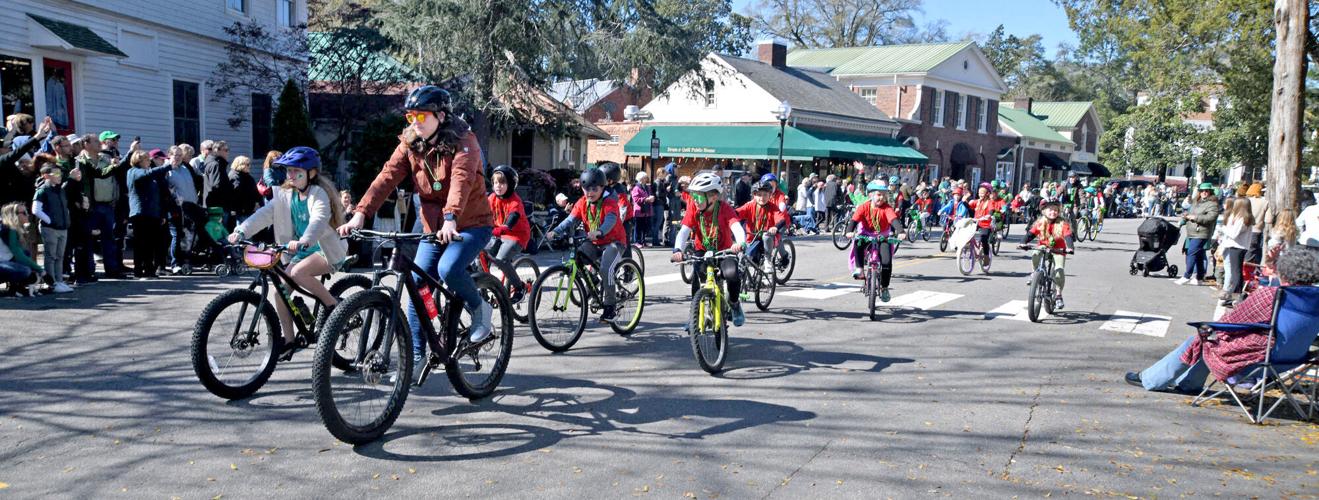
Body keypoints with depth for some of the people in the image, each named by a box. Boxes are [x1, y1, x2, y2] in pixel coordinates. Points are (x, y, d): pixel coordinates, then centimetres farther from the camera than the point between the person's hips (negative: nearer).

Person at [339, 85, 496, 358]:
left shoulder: (463, 141, -15)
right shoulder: (410, 144, -1)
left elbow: (461, 180, -32)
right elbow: (387, 177, -13)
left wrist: (450, 219, -49)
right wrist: (360, 214, -27)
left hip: (472, 224, -5)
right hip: (434, 227, 5)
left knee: (448, 269, -30)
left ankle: (480, 309, -1)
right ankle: (416, 358, 9)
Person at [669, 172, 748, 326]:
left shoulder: (724, 209, -19)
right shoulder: (694, 209, -11)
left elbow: (737, 227, -35)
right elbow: (684, 231, -22)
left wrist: (740, 243, -58)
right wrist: (678, 250, -42)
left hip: (723, 251, -2)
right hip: (702, 251, 2)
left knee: (732, 273, -30)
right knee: (697, 274, -27)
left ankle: (734, 304, 3)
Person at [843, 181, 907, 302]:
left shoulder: (887, 208, -13)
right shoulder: (863, 207, -10)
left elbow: (894, 220, -28)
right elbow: (854, 220, -20)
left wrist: (901, 231, -47)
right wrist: (850, 231, -41)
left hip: (883, 238, 0)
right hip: (866, 236, 0)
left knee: (887, 261, -18)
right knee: (858, 244, -36)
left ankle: (884, 288, 2)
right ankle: (858, 268, -22)